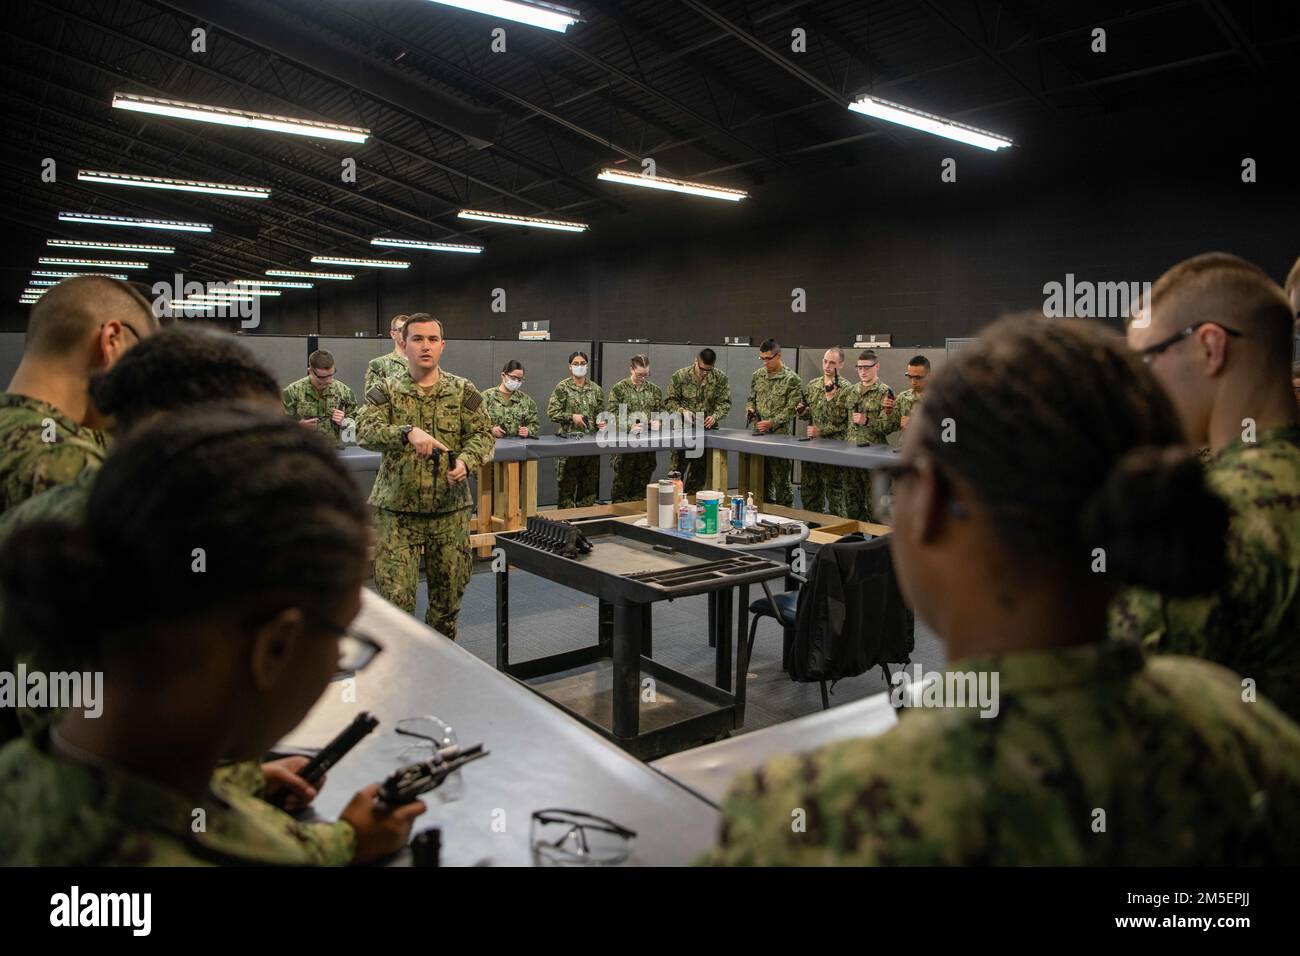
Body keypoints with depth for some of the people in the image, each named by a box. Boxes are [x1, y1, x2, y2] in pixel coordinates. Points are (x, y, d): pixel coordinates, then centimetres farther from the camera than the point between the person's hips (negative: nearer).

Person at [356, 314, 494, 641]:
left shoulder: (463, 391, 6)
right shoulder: (386, 391, 1)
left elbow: (483, 434, 3)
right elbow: (365, 430, -14)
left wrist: (466, 461, -18)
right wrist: (408, 433, -33)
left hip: (450, 510, 2)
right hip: (397, 510, -2)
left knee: (448, 594, 12)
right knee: (395, 597, -5)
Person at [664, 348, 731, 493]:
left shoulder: (720, 378, -2)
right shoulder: (680, 376, -6)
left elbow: (725, 403, 0)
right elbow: (669, 401, -2)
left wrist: (715, 416, -19)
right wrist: (682, 411, -21)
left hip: (707, 430, 2)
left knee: (700, 472, 8)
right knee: (677, 470, -3)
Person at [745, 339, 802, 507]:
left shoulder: (791, 379, -7)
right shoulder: (757, 376, 10)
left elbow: (792, 409, -11)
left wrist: (771, 422, -20)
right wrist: (750, 408, -1)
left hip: (780, 435, -5)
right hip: (758, 435, 5)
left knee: (781, 479, -1)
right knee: (762, 478, 11)